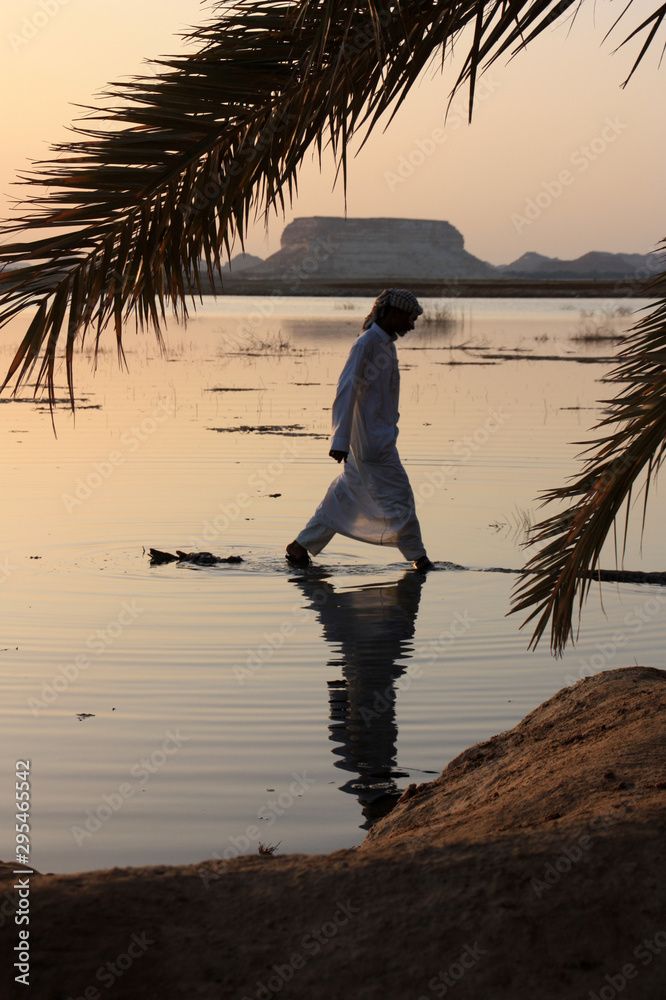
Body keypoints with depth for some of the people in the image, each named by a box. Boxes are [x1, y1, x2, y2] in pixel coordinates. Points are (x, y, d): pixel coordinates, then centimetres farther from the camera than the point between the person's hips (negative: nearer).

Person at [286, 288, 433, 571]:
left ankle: (301, 546, 17)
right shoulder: (367, 343, -14)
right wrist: (340, 439, -24)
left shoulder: (387, 344, 15)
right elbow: (347, 390, -19)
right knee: (398, 496, -4)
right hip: (371, 441, -10)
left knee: (345, 496, 12)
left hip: (381, 438, 10)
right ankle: (417, 557, 7)